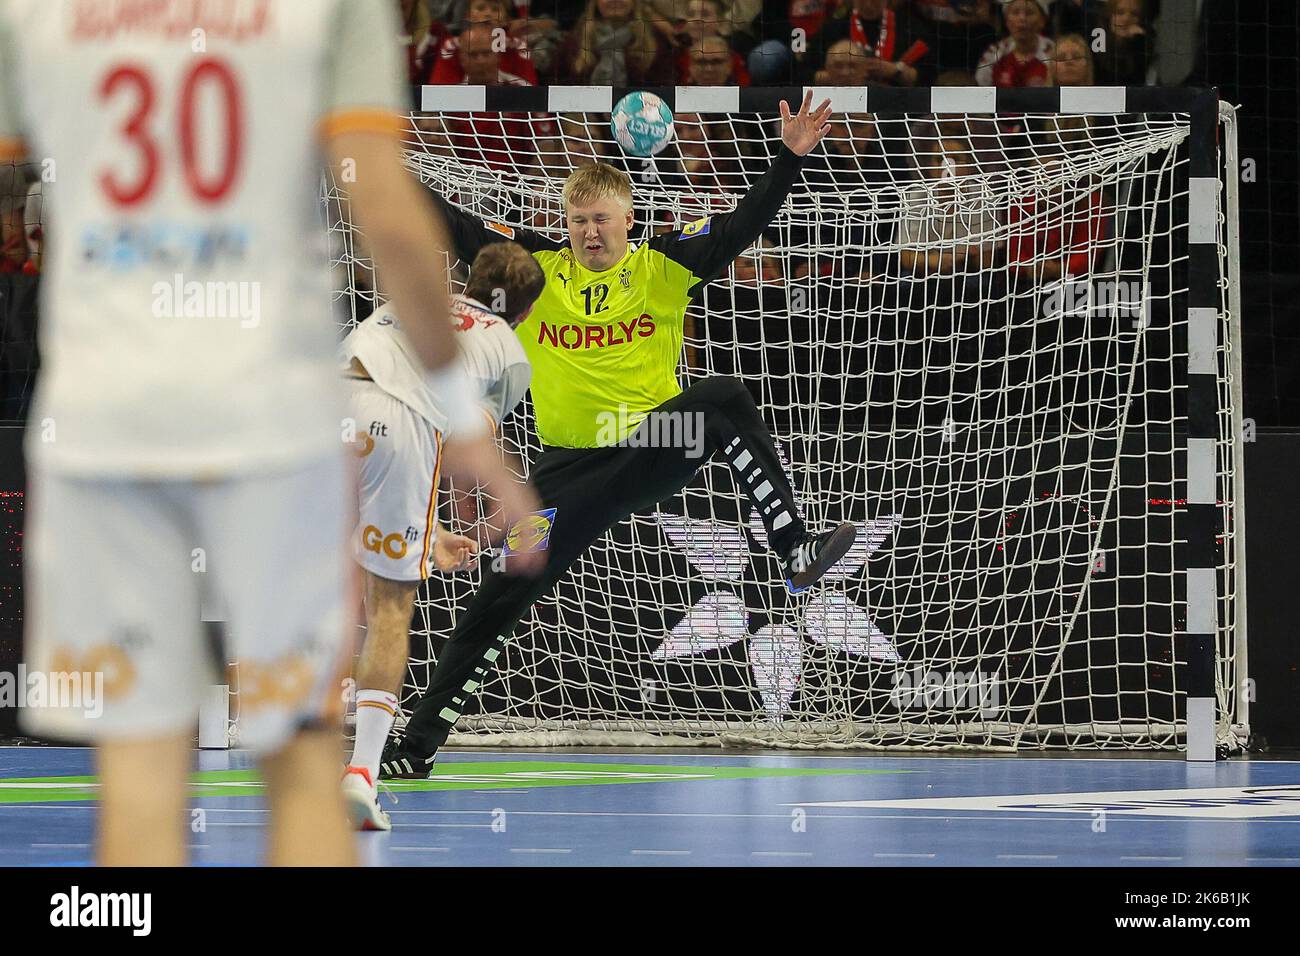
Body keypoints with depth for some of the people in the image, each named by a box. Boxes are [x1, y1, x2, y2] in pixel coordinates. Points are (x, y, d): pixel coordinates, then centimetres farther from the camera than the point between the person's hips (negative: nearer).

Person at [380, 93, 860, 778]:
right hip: (571, 471, 1)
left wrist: (790, 158, -19)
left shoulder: (664, 268, -1)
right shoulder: (538, 270, 1)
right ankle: (419, 742, 4)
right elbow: (460, 231, 0)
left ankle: (795, 551, -28)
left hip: (653, 450, 0)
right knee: (501, 597, -6)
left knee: (726, 401, -29)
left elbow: (742, 227, -7)